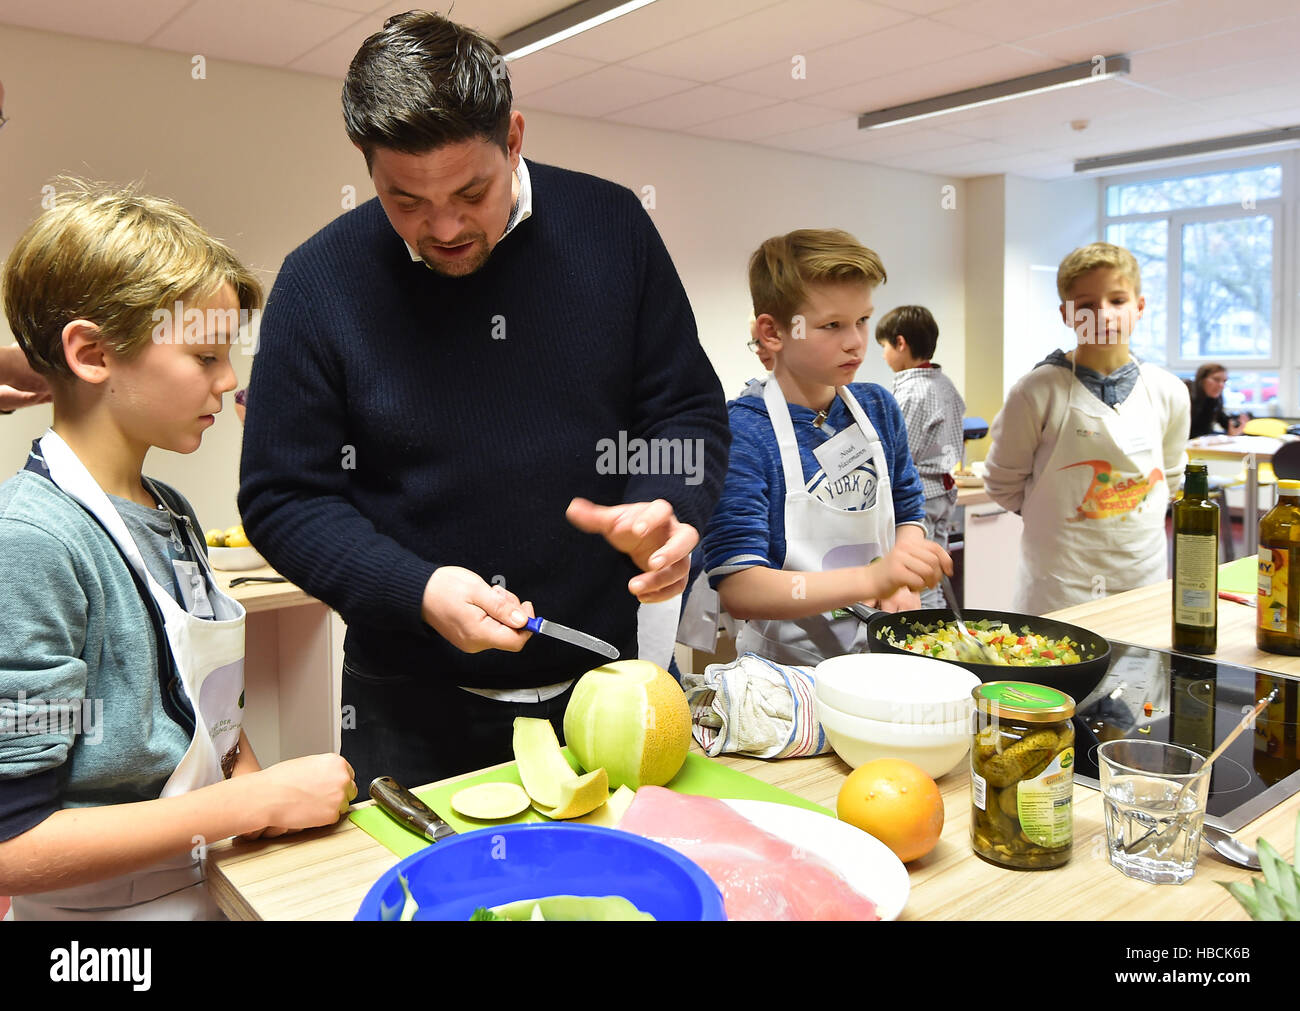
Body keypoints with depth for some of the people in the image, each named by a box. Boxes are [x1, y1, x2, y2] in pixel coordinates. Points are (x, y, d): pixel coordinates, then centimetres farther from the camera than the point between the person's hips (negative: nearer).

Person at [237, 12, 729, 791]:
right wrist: (417, 591, -18)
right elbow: (281, 498, -4)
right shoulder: (320, 282, -7)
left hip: (602, 675, 2)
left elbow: (688, 405, 3)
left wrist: (669, 511, -18)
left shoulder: (610, 226, -3)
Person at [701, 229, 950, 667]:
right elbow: (738, 589, -21)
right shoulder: (742, 433, -15)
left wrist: (901, 584, -2)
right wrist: (872, 578, -30)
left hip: (879, 654, 2)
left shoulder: (878, 409, 6)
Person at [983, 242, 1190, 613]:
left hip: (1144, 576, 4)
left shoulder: (1167, 392, 1)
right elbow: (1002, 483, -1)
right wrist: (1054, 516, 0)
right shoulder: (1037, 392, -12)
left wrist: (1132, 520, 9)